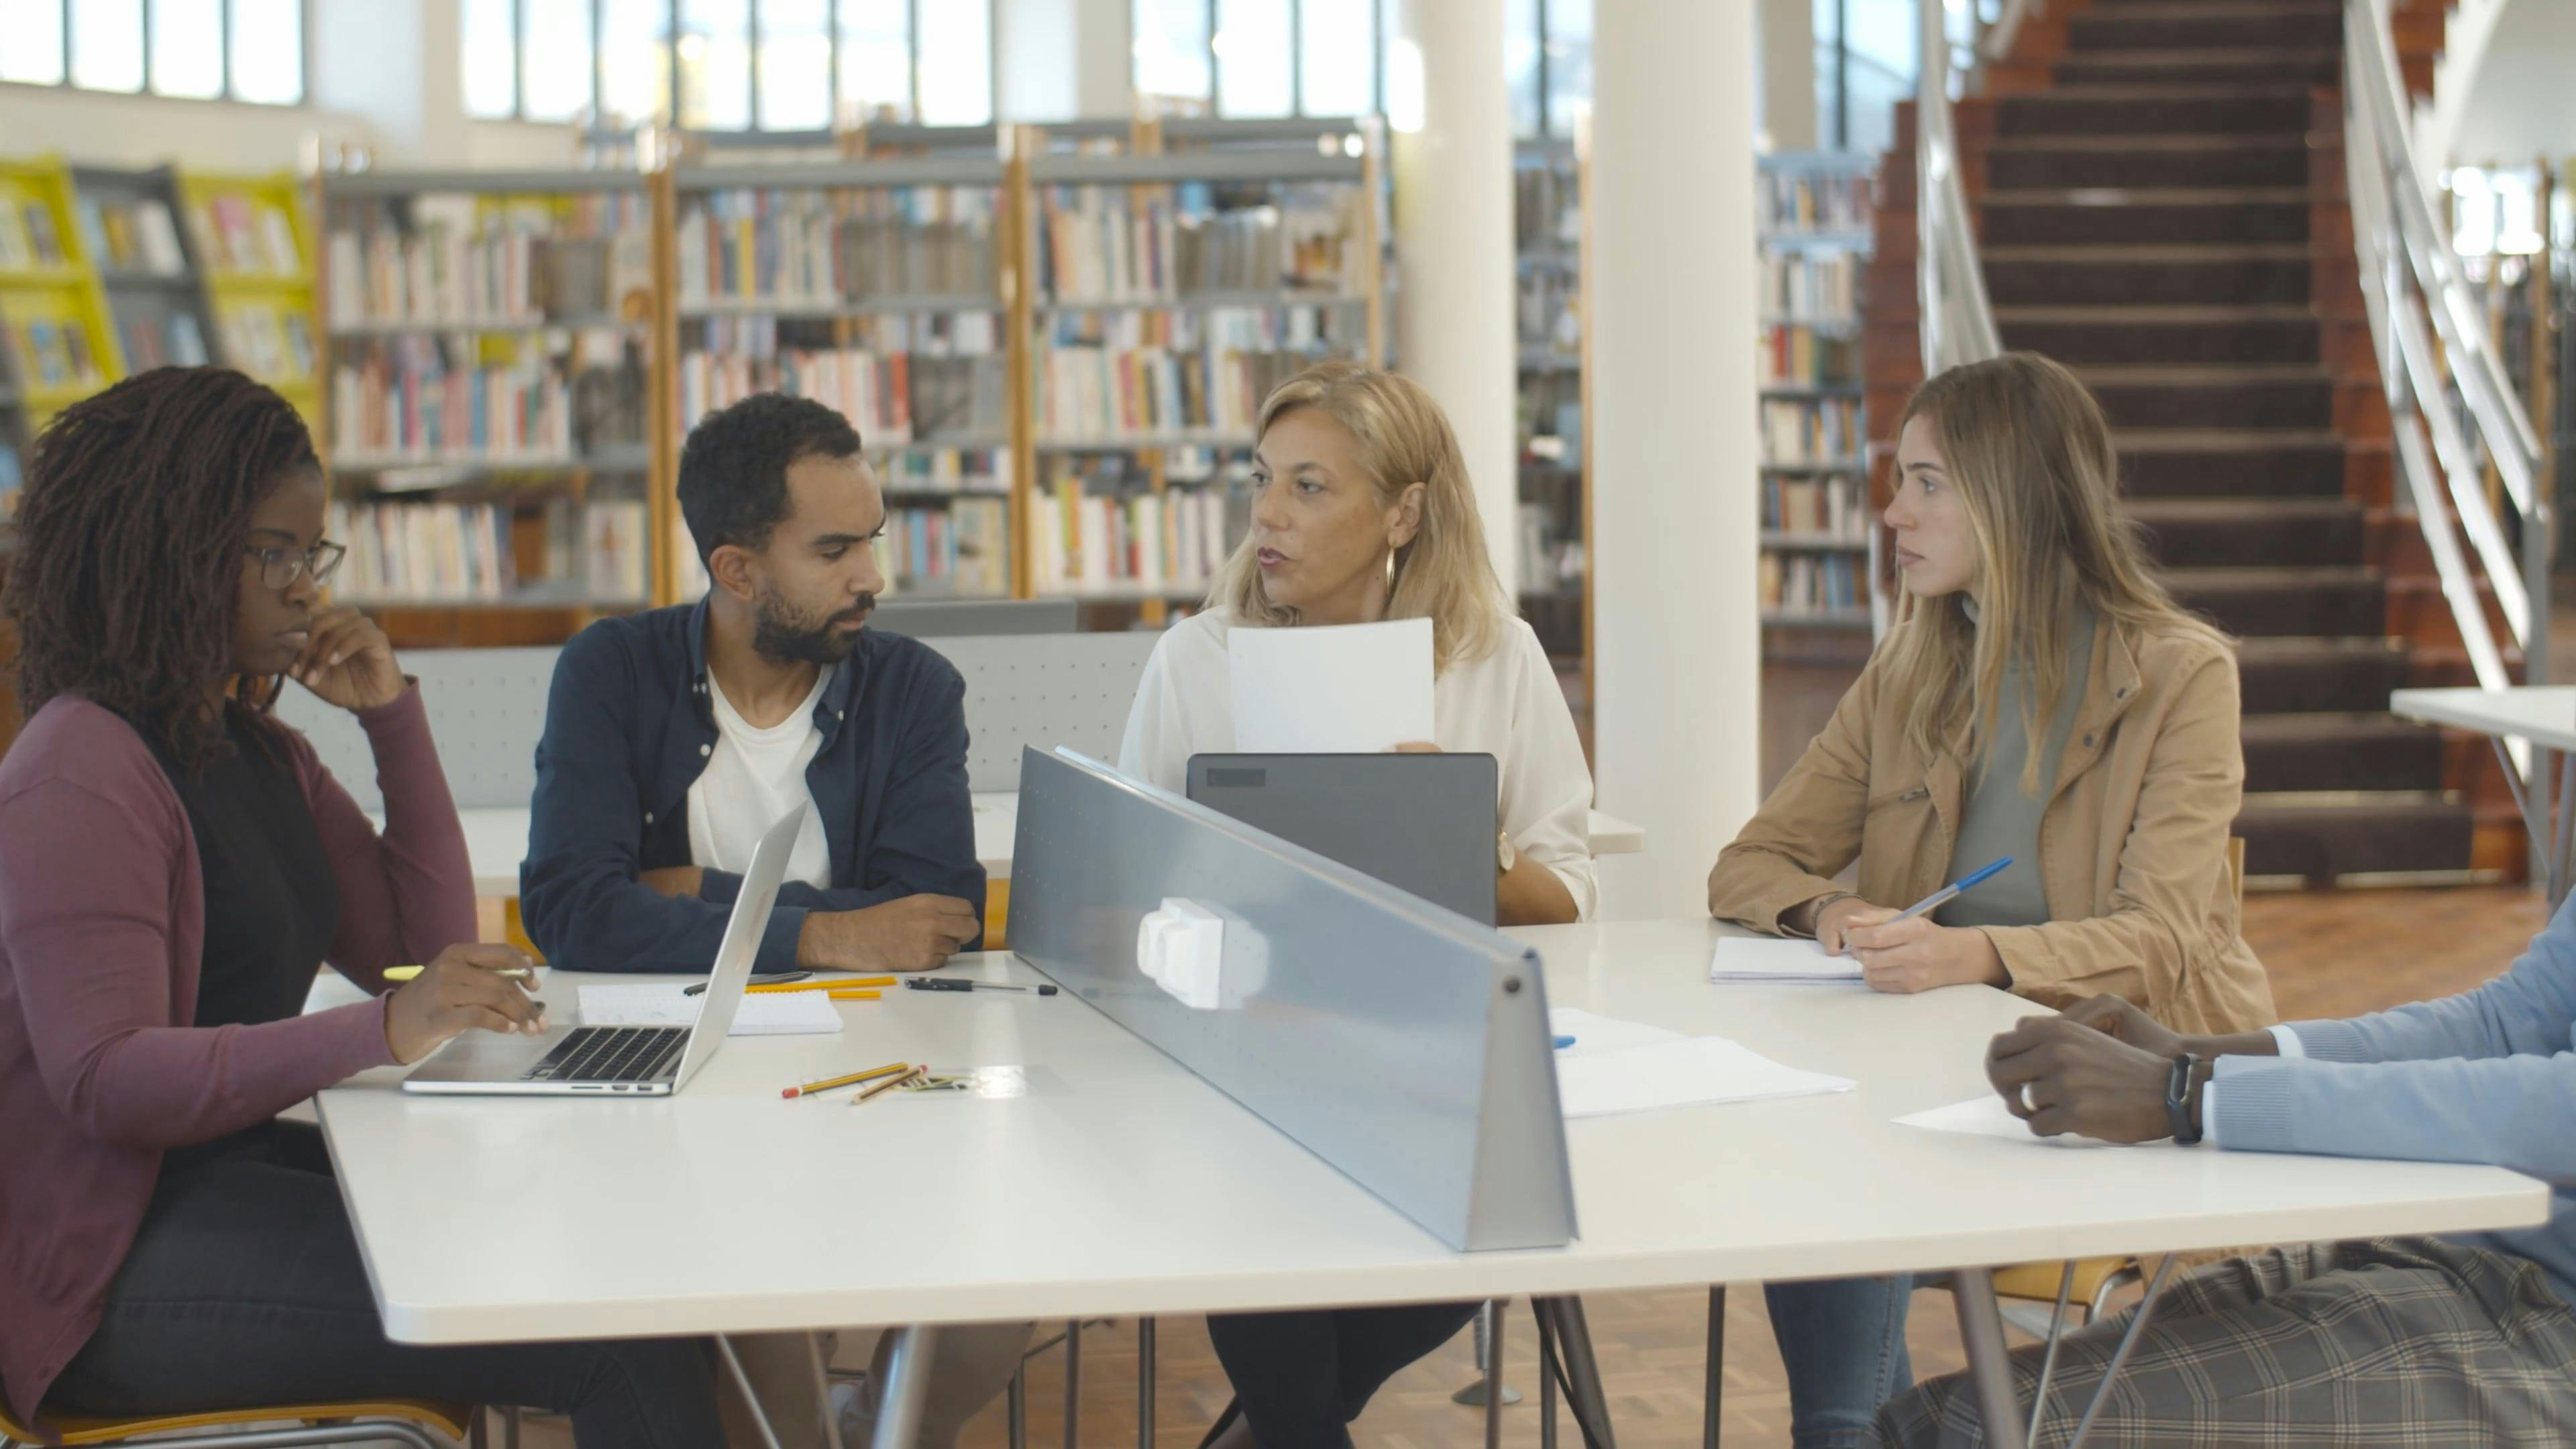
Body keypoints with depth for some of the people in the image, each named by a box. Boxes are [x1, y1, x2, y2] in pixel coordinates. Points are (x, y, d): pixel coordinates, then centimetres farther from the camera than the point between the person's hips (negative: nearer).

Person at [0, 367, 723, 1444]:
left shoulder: (255, 750, 16)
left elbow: (426, 946, 17)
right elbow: (102, 1078, -22)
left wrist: (393, 716, 8)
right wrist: (381, 1032, -33)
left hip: (245, 1167, 9)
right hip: (116, 1262, -9)